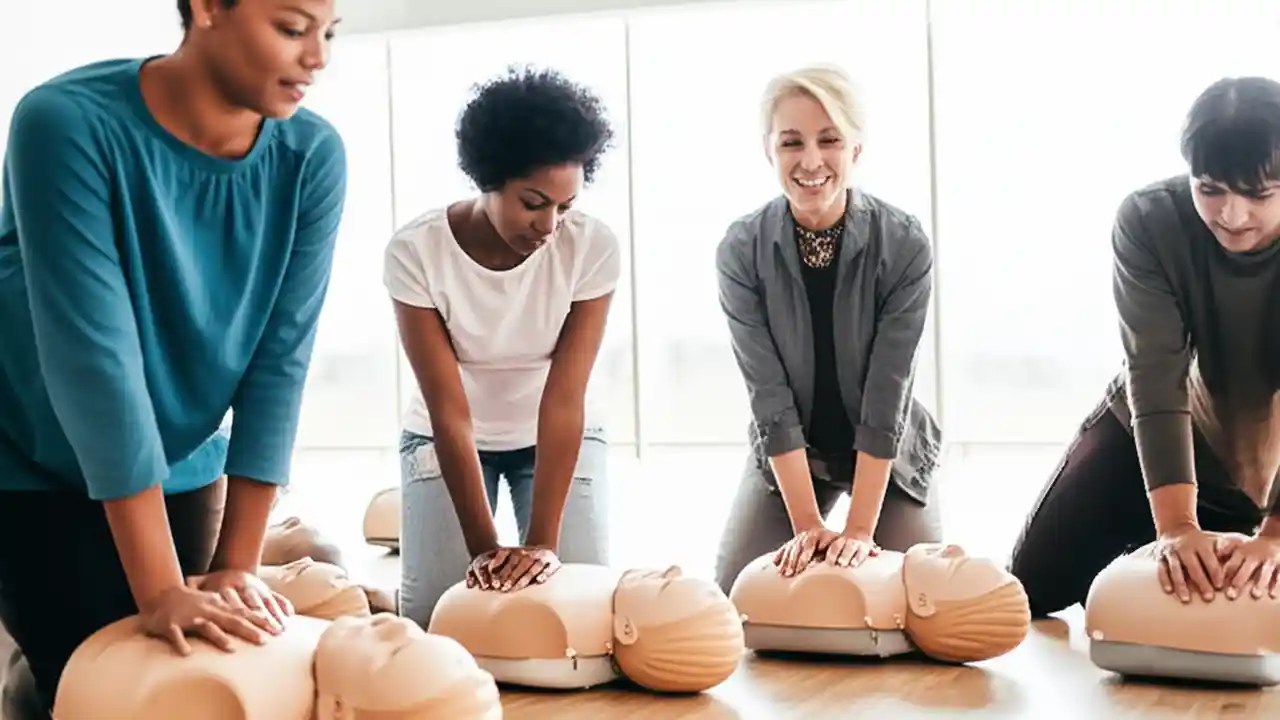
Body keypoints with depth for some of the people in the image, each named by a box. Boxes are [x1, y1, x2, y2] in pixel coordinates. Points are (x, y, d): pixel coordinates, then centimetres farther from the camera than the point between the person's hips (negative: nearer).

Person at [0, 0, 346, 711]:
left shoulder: (312, 156, -15)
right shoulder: (70, 122, -28)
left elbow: (281, 358, -15)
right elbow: (94, 356, -31)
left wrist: (238, 566, -17)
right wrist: (160, 589, -33)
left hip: (183, 465, 4)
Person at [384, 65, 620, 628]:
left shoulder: (593, 247, -25)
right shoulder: (416, 251, -26)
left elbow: (564, 400, -27)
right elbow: (449, 411, -26)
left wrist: (543, 540, -33)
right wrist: (483, 545, -31)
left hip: (559, 437, 1)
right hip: (444, 438, 0)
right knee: (432, 613, -12)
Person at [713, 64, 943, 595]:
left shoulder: (905, 246, -22)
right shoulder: (741, 250, -19)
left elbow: (887, 396, -22)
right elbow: (770, 396, -20)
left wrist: (859, 529, -24)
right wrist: (807, 524, -22)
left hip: (888, 455, -1)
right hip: (786, 456, 1)